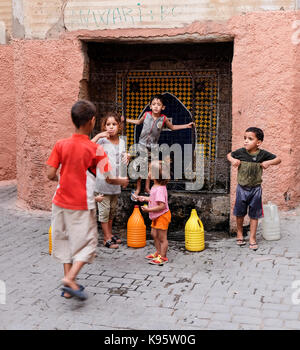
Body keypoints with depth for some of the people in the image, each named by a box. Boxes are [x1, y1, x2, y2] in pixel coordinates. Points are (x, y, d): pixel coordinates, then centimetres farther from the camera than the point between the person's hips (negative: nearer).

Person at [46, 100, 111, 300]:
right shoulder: (95, 150, -13)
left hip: (61, 203, 4)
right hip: (82, 205, -4)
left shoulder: (61, 145, -4)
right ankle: (70, 278, -10)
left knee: (65, 241, 14)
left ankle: (69, 288, 17)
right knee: (87, 242, 8)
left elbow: (50, 175, -6)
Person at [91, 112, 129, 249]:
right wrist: (98, 136, -28)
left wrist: (126, 158, -1)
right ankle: (107, 238, 11)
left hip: (116, 182, 6)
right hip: (103, 181, -6)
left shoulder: (122, 142, 7)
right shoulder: (102, 141, -12)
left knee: (112, 209, 18)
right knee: (104, 210, 2)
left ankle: (110, 234, 32)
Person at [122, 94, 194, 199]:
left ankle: (147, 188, 23)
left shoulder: (164, 119, -7)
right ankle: (138, 189, 11)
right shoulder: (146, 115, -7)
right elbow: (138, 122, 15)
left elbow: (172, 127, 12)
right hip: (142, 144, -1)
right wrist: (125, 119, 17)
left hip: (153, 146, 1)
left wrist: (186, 126, 6)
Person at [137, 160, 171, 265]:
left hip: (162, 216, -10)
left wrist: (149, 209, -28)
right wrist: (144, 198, 15)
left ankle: (163, 257, 12)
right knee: (154, 234, 20)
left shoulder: (160, 189, -28)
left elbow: (162, 206, -30)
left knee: (162, 237, 1)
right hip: (157, 217, 10)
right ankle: (158, 252, 34)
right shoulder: (155, 187, 4)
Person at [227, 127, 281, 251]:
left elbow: (278, 159, -1)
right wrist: (233, 160, -12)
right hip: (242, 188, 1)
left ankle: (252, 238, 20)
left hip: (255, 189, -1)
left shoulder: (263, 154, -12)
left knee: (254, 214, 7)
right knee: (240, 213, 14)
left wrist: (269, 162, -20)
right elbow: (229, 155, 9)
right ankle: (239, 232, 36)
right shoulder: (241, 152, -10)